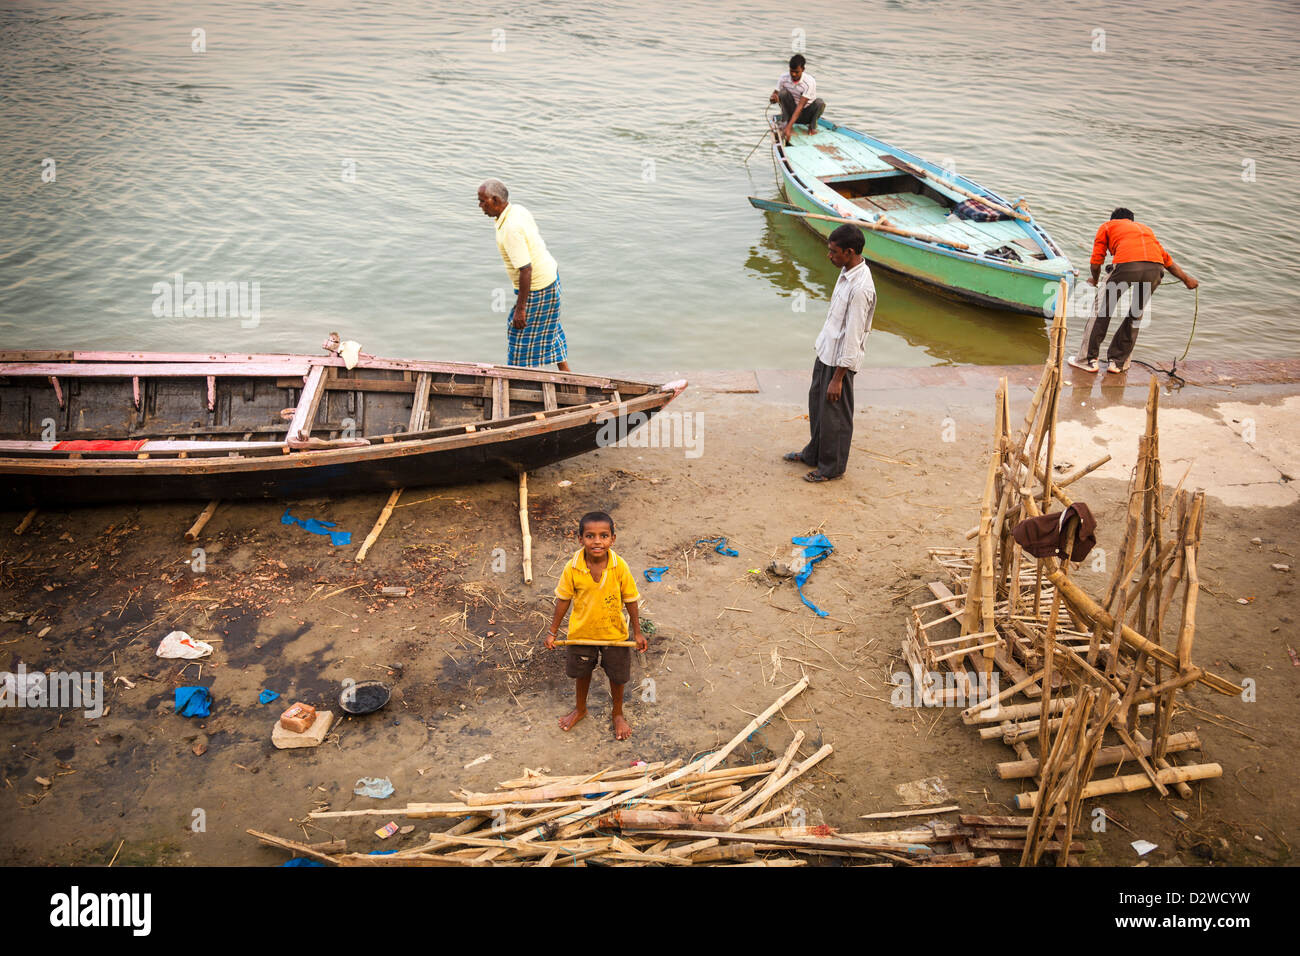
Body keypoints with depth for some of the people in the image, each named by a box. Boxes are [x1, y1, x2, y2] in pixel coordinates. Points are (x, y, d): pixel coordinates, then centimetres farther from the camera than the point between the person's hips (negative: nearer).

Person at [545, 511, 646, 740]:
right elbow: (563, 599, -7)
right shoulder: (572, 568, -21)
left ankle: (618, 714, 46)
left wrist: (637, 633, -3)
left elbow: (630, 600, -9)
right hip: (581, 633, 1)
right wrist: (553, 632, -1)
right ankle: (581, 708, 52)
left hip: (614, 633, 0)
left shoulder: (620, 567, -22)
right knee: (582, 673, 24)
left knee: (617, 676, 18)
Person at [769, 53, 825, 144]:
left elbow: (800, 106, -32)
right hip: (792, 111, 2)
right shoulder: (784, 78, -12)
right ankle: (785, 122, -11)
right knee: (783, 92, -23)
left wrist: (788, 128, -40)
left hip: (806, 114, -2)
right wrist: (773, 98, -36)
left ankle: (812, 126, -6)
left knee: (820, 102, -33)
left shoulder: (810, 82, -25)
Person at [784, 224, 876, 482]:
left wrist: (838, 377, -21)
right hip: (826, 351, 10)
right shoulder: (847, 272, 2)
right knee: (817, 402, 23)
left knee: (834, 414, 6)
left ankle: (832, 467, 24)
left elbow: (853, 337, -25)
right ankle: (814, 453, 42)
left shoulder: (860, 289, -28)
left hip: (840, 359, -10)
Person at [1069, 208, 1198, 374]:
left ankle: (1088, 360, 15)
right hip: (1156, 267, 4)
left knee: (1102, 310, 13)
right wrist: (1186, 279, 55)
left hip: (1127, 265, -4)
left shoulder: (1107, 226, 28)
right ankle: (1118, 362, 24)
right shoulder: (1145, 229, 40)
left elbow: (1096, 262, 21)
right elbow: (1167, 259, 43)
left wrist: (1095, 280, 41)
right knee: (1135, 316, 20)